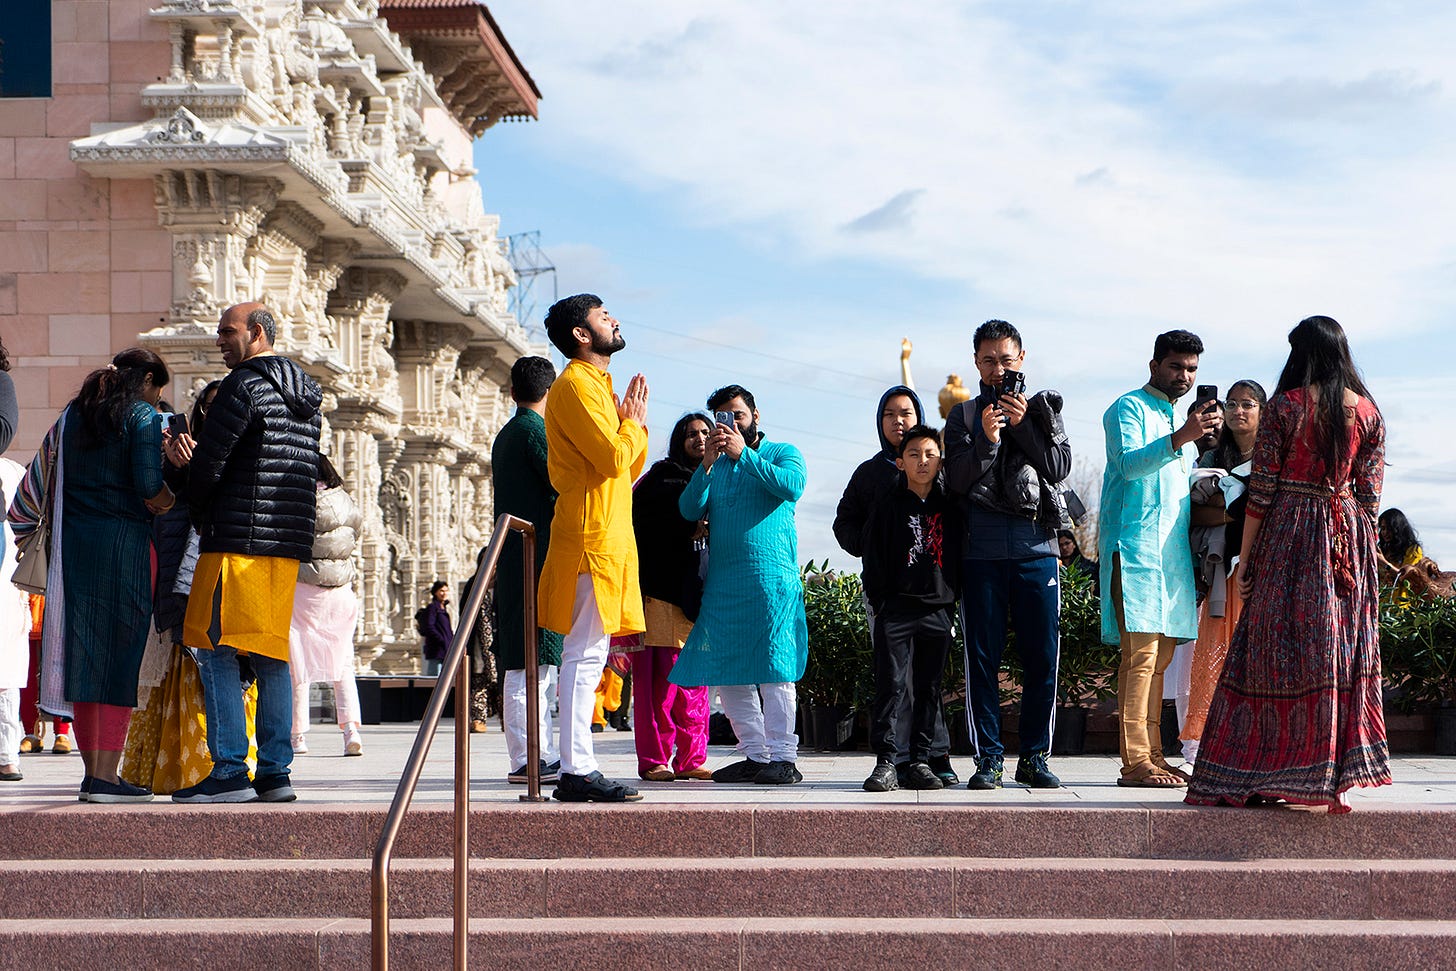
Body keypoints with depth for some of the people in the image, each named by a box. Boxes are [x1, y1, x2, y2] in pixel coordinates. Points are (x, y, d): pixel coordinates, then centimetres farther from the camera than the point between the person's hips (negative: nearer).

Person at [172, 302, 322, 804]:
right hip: (289, 541, 8)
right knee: (271, 656, 9)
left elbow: (209, 462, -12)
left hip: (239, 537, -8)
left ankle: (229, 771, -9)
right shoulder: (306, 397, 19)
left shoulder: (244, 385, -8)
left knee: (216, 652, -5)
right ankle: (275, 773, 7)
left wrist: (198, 512, 8)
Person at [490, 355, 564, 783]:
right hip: (537, 557, -10)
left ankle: (542, 755, 14)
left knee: (533, 667, 11)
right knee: (529, 665, -10)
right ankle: (526, 759, -10)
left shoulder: (505, 434, 19)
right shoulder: (534, 430, -9)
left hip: (514, 562, 10)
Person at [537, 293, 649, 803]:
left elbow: (629, 467, 24)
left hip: (608, 537, 10)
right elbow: (613, 457, -18)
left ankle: (577, 768, 11)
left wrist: (636, 424, 9)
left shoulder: (597, 384, 23)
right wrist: (632, 422, 0)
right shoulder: (576, 384, -8)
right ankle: (578, 771, -13)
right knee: (585, 654, -12)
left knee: (587, 655, 9)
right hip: (591, 537, -10)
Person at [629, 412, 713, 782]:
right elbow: (644, 526, -5)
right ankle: (654, 759, -5)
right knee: (662, 675, -8)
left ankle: (691, 758, 6)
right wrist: (689, 531, -12)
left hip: (702, 593, 4)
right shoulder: (660, 477, 6)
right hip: (663, 588, -4)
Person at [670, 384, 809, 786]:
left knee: (774, 669, -10)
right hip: (722, 583, 5)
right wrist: (707, 463, -6)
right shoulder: (714, 466, 21)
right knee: (727, 672, 3)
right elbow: (690, 510, 6)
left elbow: (792, 486, -12)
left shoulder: (782, 453, 10)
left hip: (772, 577, -5)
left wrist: (743, 454, -12)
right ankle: (755, 756, 9)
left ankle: (782, 757, -9)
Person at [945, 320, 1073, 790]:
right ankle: (988, 759, 6)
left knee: (1042, 659, 0)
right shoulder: (964, 416, 11)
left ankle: (1034, 758, 9)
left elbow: (1059, 467, 2)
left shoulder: (1043, 409, 14)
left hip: (1036, 551, 1)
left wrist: (1024, 427, -7)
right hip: (981, 552, -1)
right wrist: (986, 440, -13)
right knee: (982, 659, 0)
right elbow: (956, 481, 0)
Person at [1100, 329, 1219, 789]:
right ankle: (1135, 762, -16)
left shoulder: (1180, 419, 25)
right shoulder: (1128, 409, -1)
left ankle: (1152, 756, 11)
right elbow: (1128, 464, -19)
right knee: (1141, 652, -14)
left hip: (1172, 548, 9)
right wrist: (1179, 439, -31)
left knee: (1160, 655, 8)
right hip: (1135, 545, -9)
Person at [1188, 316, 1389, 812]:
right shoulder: (1368, 412, 5)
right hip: (1349, 541, 4)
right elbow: (1370, 494, 5)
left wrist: (1245, 557, -1)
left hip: (1289, 534, -3)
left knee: (1279, 651, 0)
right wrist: (1362, 551, 14)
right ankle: (1339, 779, 7)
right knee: (1344, 650, 6)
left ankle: (1268, 775, 1)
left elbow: (1261, 489, -6)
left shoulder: (1284, 407, -5)